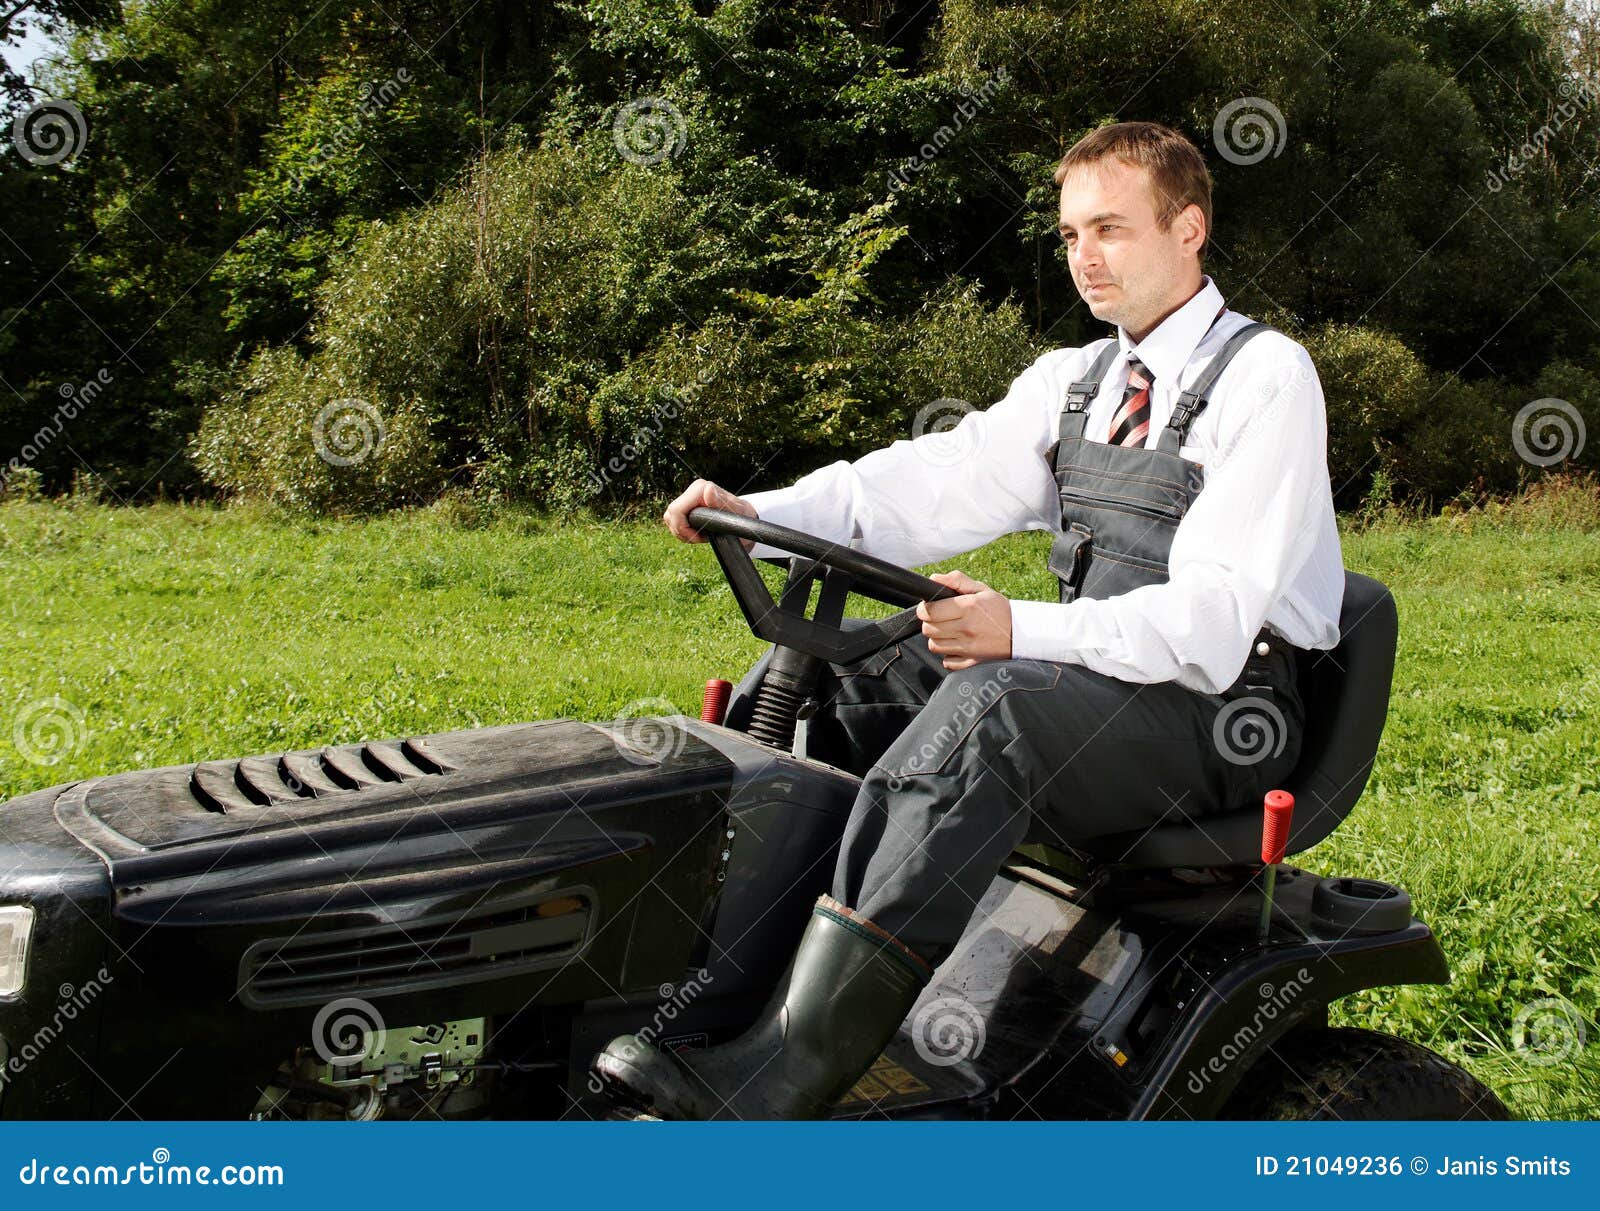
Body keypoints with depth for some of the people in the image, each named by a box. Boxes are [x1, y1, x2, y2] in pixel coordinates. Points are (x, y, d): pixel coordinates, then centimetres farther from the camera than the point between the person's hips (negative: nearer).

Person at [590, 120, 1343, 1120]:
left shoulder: (1269, 378, -8)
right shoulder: (1072, 380, 16)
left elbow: (1213, 615, -18)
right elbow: (942, 484, 3)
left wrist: (1022, 632, -29)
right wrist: (762, 515, -12)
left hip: (1224, 704, -8)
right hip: (1081, 675, 8)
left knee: (984, 708, -35)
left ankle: (779, 1077, -44)